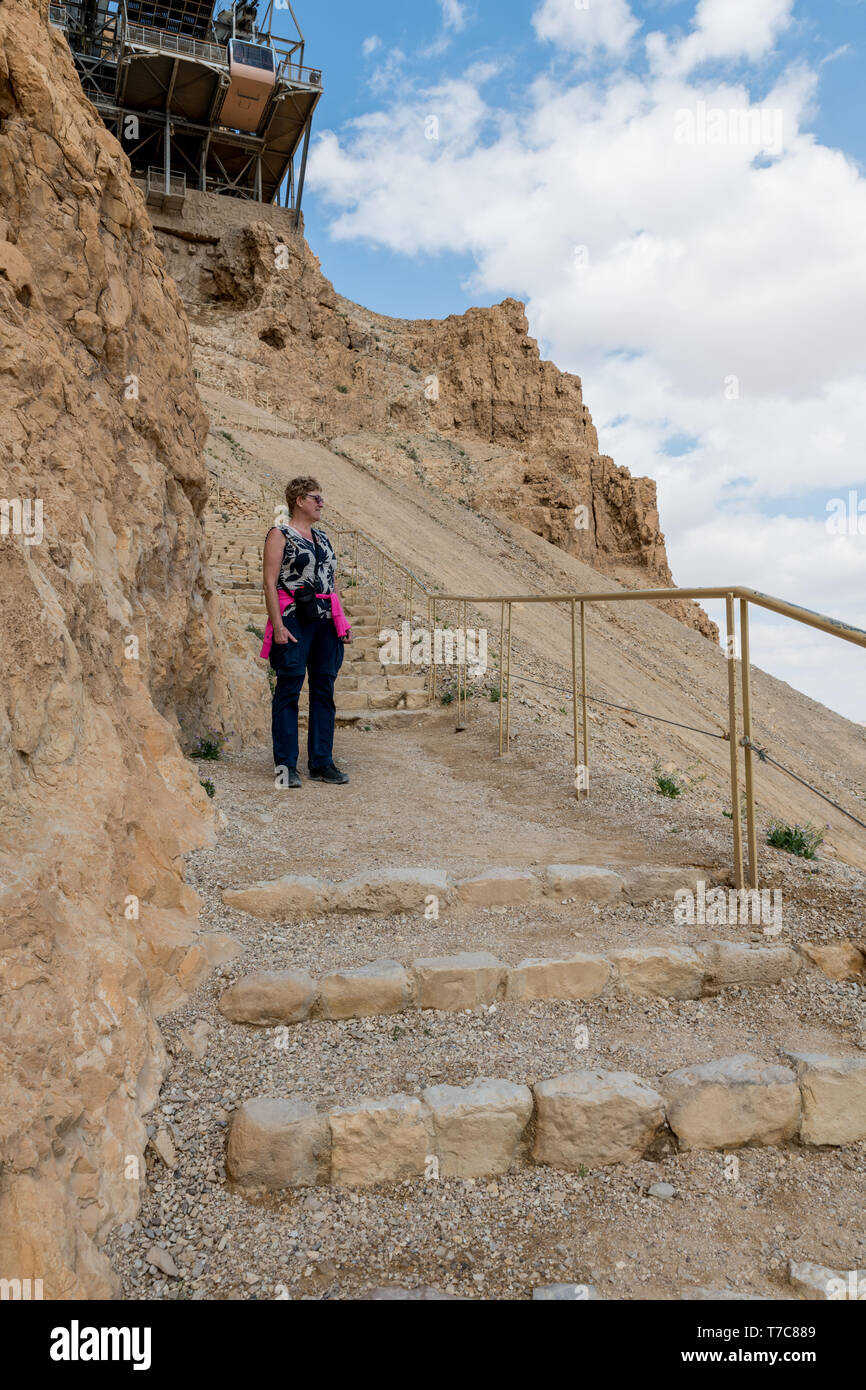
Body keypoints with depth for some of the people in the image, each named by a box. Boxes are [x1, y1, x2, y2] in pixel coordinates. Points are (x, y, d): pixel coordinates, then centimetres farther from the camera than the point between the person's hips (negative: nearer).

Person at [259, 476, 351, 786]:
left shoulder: (322, 537, 19)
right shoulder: (280, 534, -1)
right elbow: (269, 582, -8)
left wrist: (342, 620, 13)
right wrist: (278, 625, -16)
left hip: (325, 620, 7)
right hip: (294, 619, -6)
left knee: (324, 690, 6)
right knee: (289, 690, -4)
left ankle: (322, 763, 13)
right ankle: (286, 764, 2)